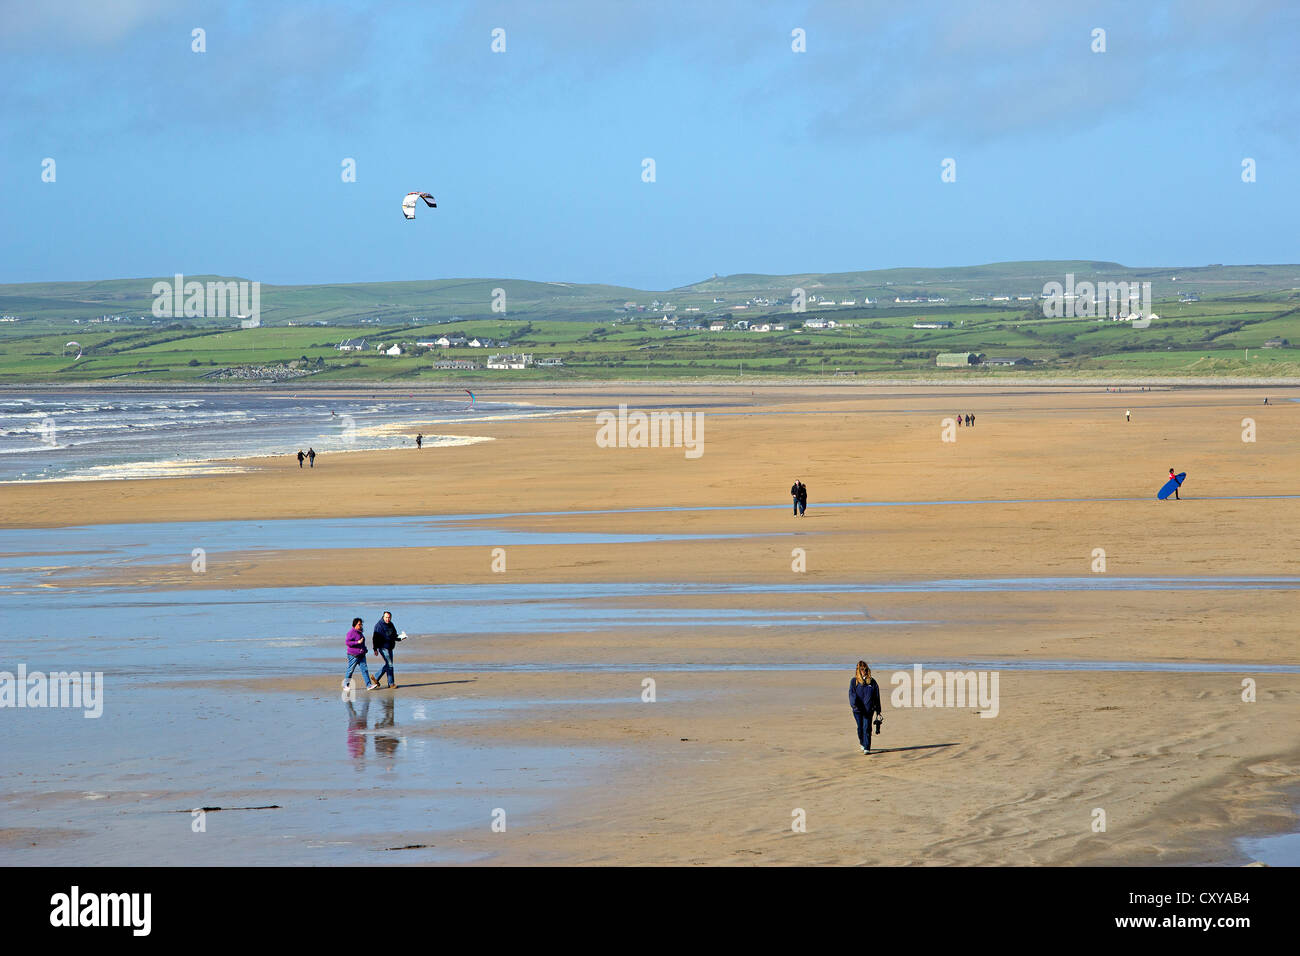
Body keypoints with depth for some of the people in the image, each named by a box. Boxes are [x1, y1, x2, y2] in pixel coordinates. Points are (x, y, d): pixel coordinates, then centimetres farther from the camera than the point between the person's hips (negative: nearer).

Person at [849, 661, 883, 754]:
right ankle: (862, 743, 32)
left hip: (869, 709, 0)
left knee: (867, 728, -8)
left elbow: (876, 697, 11)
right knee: (860, 728, 7)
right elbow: (852, 693, -7)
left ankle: (867, 748, -7)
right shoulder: (854, 681, 4)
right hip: (858, 709, 0)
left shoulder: (872, 682, 7)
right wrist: (854, 704, -26)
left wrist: (878, 711, 12)